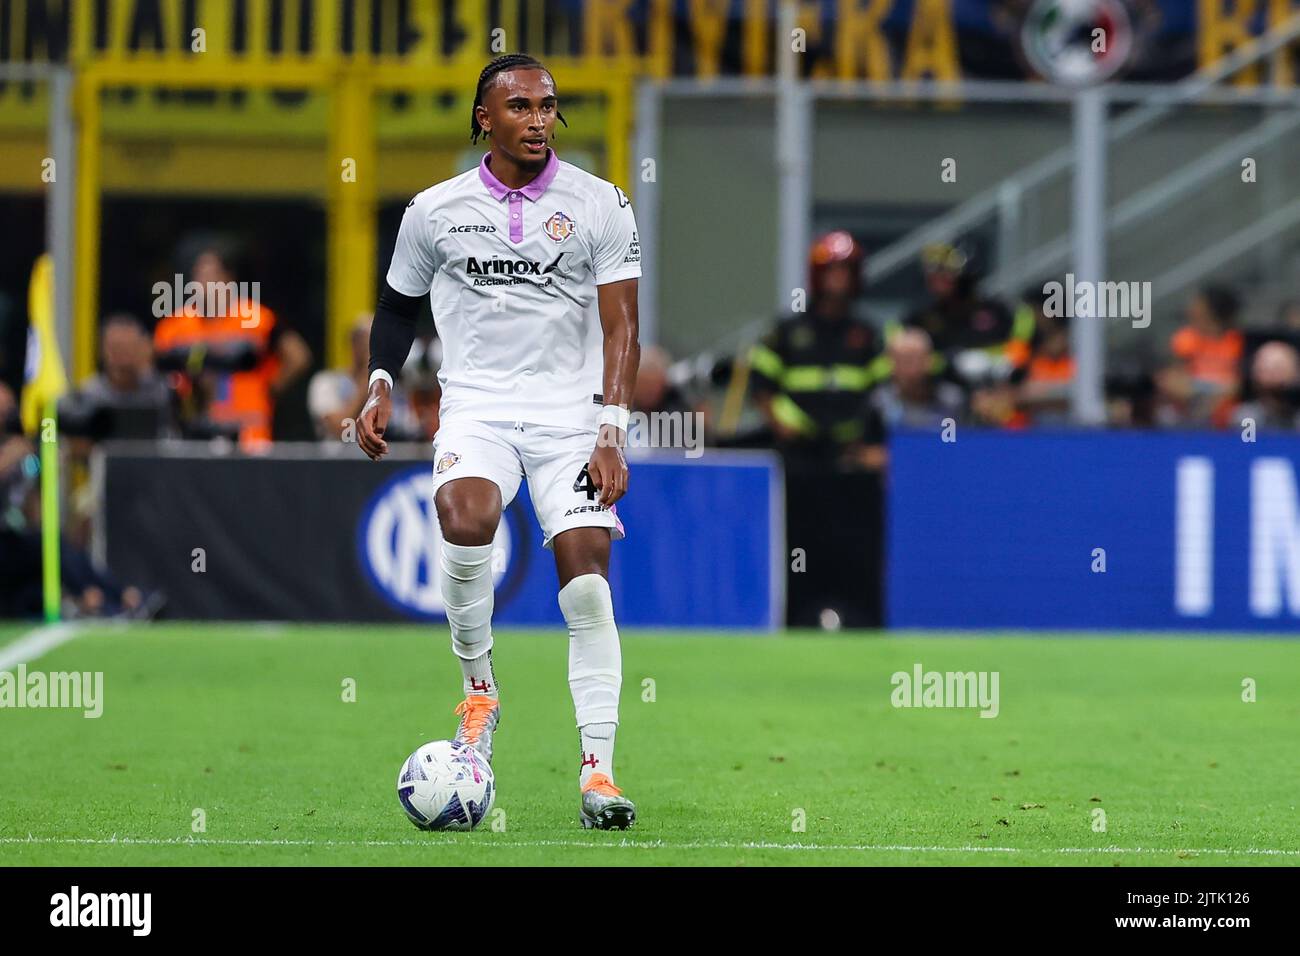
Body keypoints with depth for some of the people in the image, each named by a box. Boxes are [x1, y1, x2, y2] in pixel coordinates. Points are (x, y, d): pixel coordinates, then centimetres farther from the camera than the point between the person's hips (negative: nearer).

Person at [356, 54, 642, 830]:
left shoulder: (599, 205, 0)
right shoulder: (436, 210, 5)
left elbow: (620, 327, -2)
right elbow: (399, 304, 21)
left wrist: (611, 433, -11)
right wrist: (381, 386, 6)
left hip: (571, 412, 0)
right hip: (476, 407, 0)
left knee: (587, 577, -12)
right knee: (466, 518, -30)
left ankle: (598, 770, -9)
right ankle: (479, 690, -8)